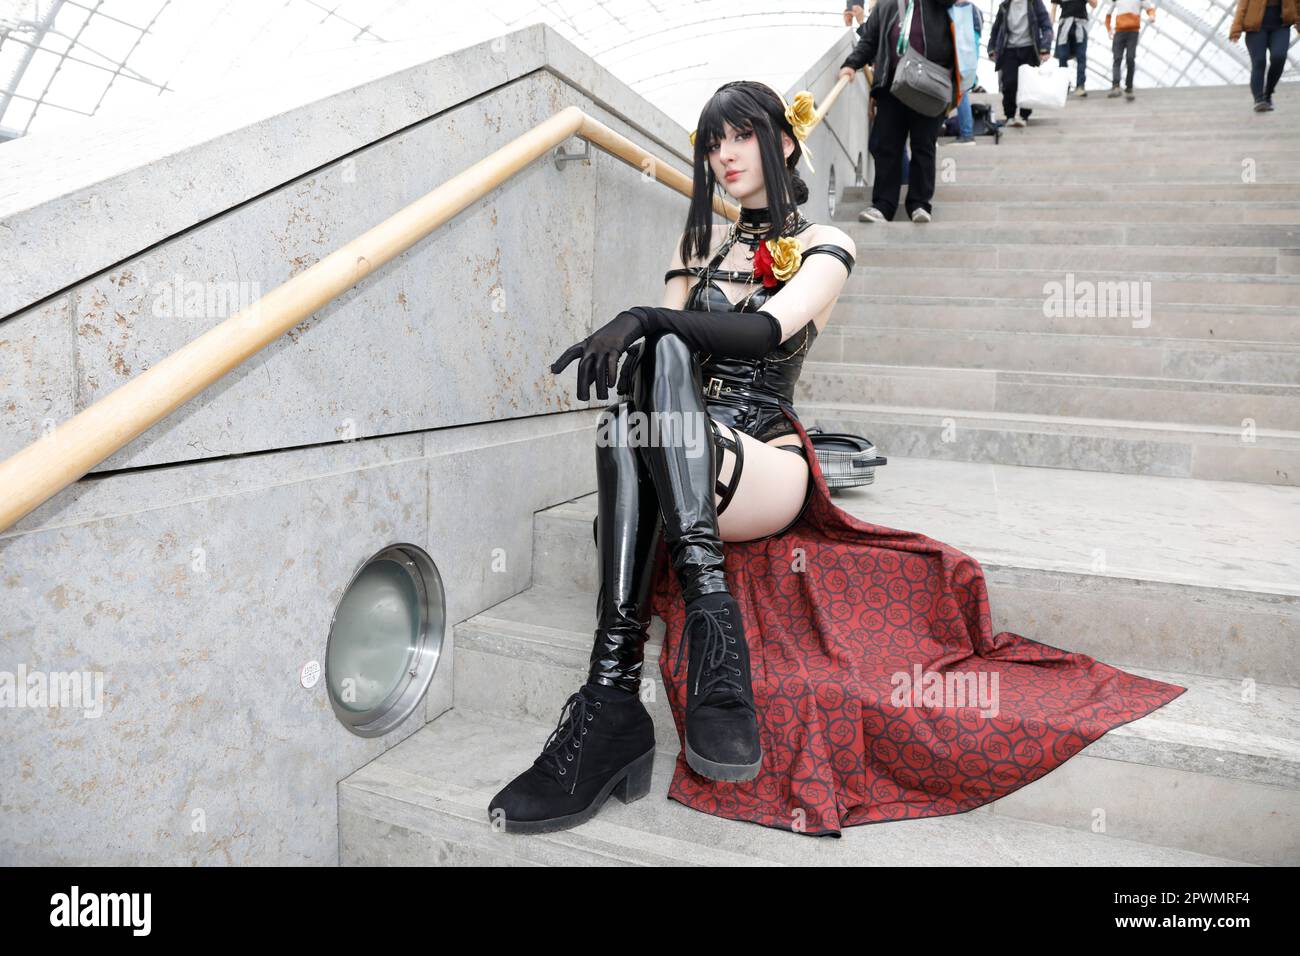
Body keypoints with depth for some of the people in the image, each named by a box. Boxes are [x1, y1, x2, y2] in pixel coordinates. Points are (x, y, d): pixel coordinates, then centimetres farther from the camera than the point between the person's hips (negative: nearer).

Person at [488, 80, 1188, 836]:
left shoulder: (824, 245, 8)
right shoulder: (699, 246, 22)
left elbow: (767, 331, -13)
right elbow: (668, 340, 10)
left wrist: (644, 320, -26)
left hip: (767, 467, -3)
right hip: (679, 471, 4)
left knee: (665, 347, -34)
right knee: (626, 421, -34)